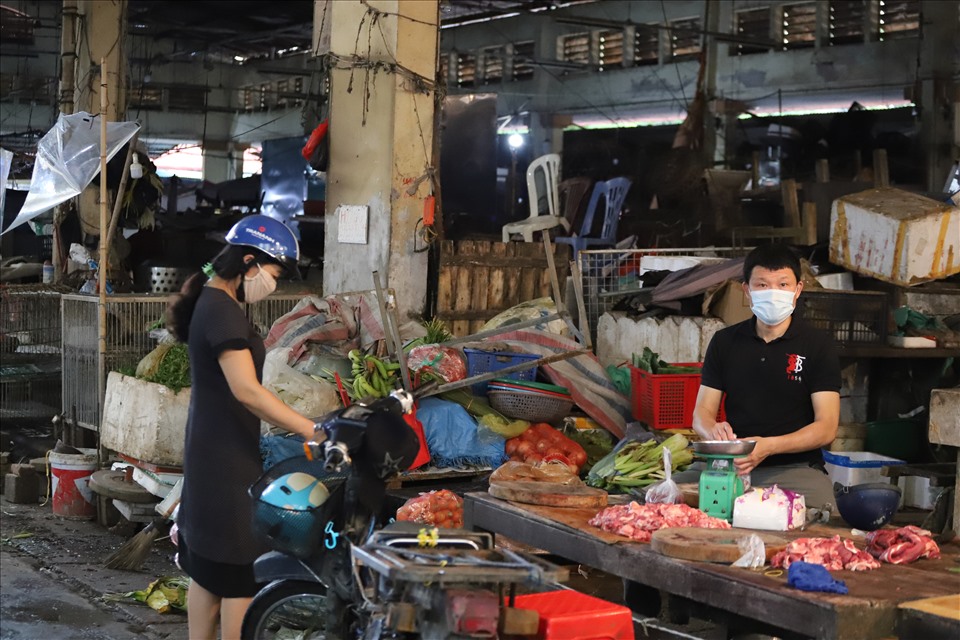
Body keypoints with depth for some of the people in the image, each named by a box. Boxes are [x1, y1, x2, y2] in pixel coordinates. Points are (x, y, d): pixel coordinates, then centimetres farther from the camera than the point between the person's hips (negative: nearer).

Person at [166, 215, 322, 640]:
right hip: (228, 461, -10)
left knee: (208, 568, 14)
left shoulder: (209, 302, 12)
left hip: (209, 456, 10)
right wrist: (314, 431, -32)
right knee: (241, 573, -4)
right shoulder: (223, 311, -20)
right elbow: (246, 389, -29)